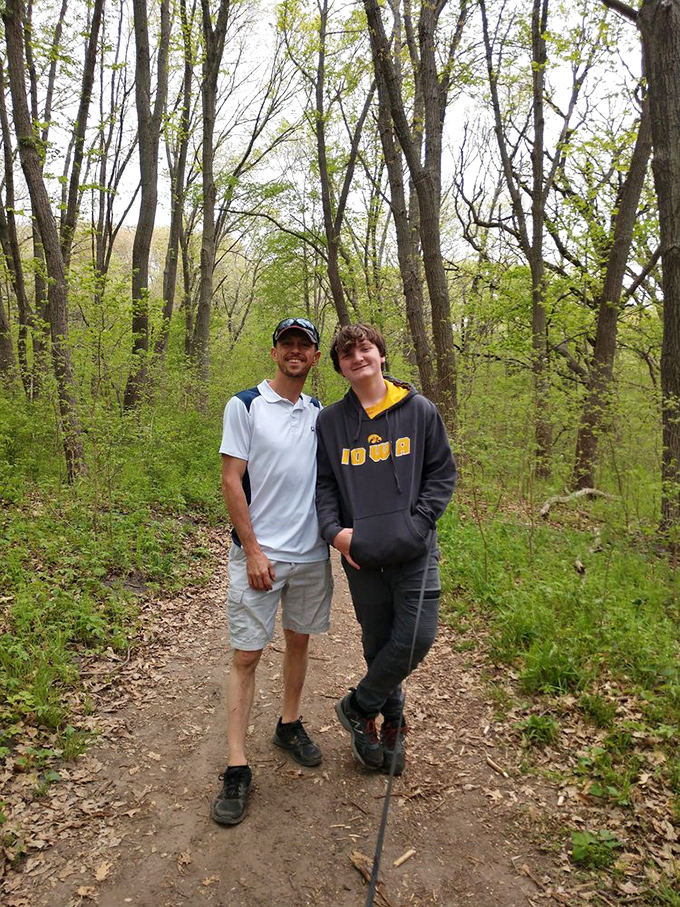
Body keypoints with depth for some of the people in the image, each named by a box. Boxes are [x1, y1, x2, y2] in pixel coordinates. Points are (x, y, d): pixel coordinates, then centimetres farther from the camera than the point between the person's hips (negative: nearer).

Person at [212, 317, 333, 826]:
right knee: (247, 655, -1)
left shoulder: (320, 413, 9)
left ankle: (290, 725, 37)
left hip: (312, 554, 5)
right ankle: (238, 768, 9)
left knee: (299, 641, 16)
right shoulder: (245, 406, -5)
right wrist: (253, 550, -12)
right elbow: (232, 482, -8)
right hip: (259, 553, -4)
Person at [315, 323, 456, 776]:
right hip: (360, 553, 1)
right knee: (379, 642, 11)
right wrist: (334, 529, -8)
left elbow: (442, 472, 3)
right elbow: (323, 483, 9)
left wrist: (418, 522, -9)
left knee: (417, 635, -7)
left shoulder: (420, 409, 2)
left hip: (414, 550, -1)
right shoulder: (330, 421, 7)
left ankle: (359, 706, 17)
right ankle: (393, 721, 33)